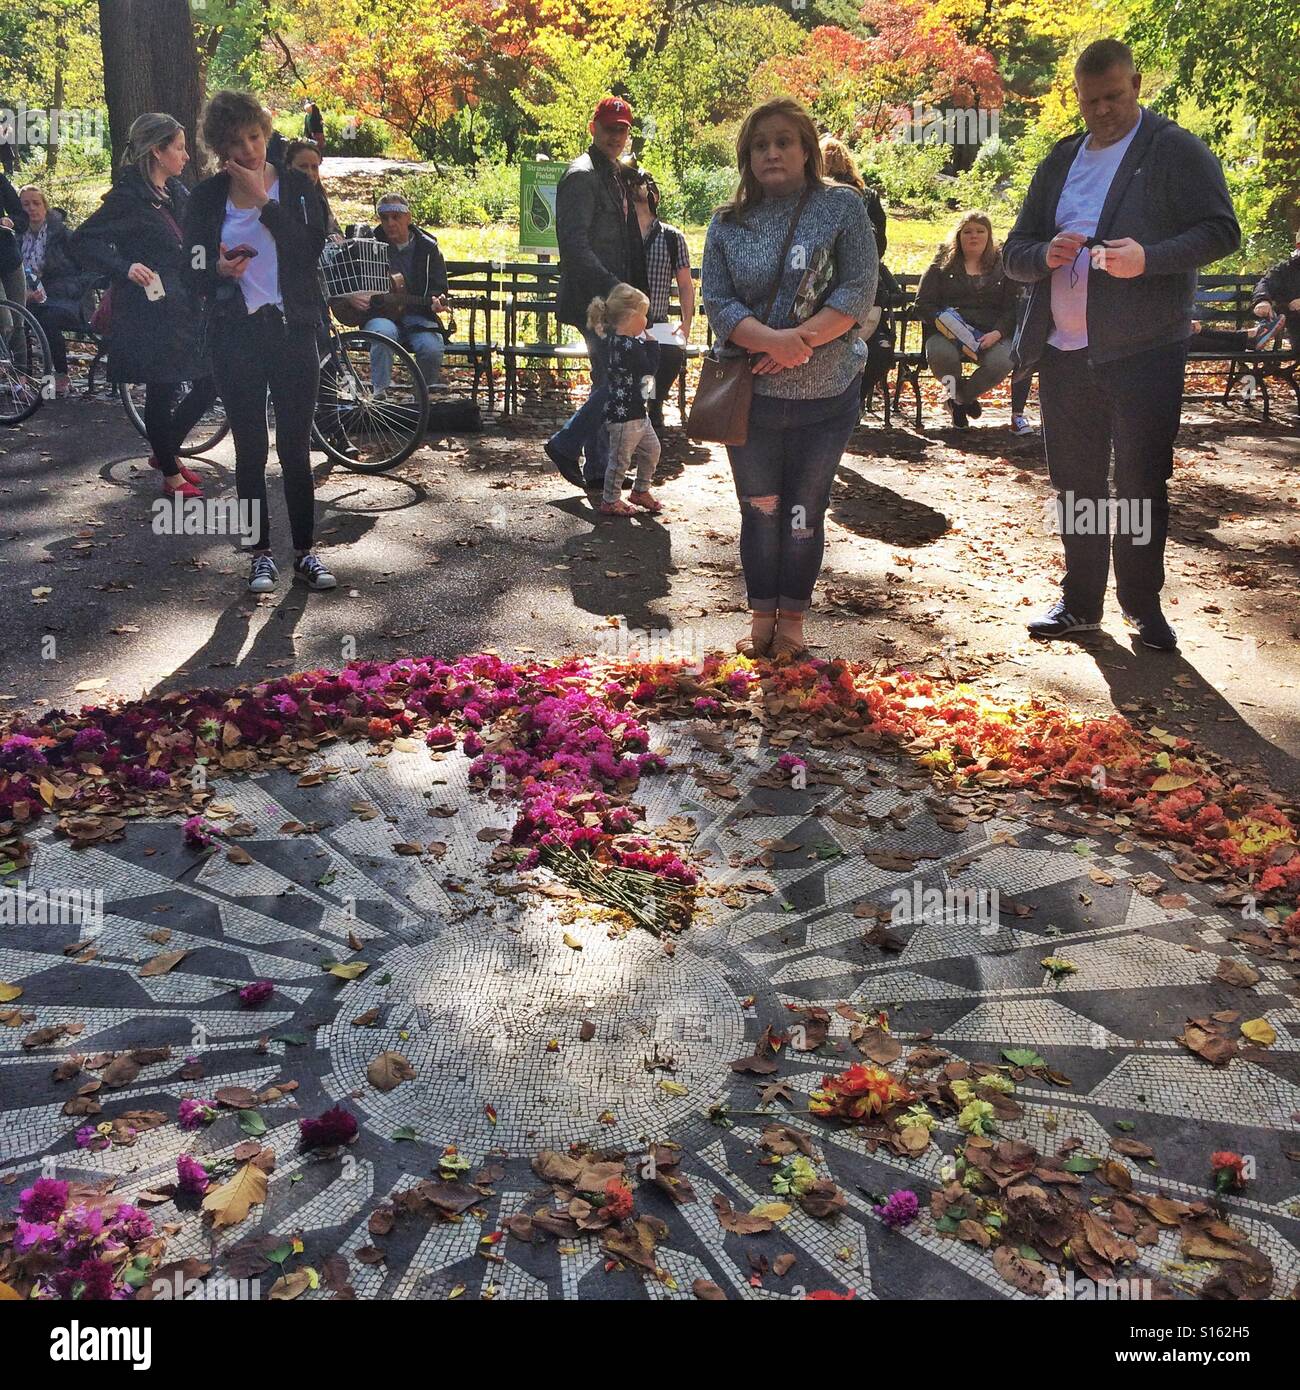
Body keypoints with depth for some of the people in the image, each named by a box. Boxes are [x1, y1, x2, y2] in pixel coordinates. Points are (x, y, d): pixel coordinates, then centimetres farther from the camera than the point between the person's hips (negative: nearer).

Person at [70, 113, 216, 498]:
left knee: (209, 383, 8)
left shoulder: (177, 193, 12)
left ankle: (165, 450, 28)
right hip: (149, 312, -8)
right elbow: (81, 242, -14)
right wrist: (125, 268, -26)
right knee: (162, 391, 1)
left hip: (184, 309, 8)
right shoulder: (128, 197, -12)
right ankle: (170, 474, 17)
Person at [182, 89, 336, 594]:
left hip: (291, 330, -1)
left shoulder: (297, 187, 3)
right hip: (235, 334, 1)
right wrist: (219, 271, -14)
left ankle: (305, 551, 10)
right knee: (250, 449, 5)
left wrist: (263, 200, -13)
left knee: (296, 447, 1)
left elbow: (309, 249, -12)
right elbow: (193, 269, 7)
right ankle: (261, 553, 13)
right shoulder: (207, 197, 4)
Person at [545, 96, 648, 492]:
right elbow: (574, 244, -20)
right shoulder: (582, 176, -11)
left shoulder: (616, 176, 20)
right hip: (594, 300, -10)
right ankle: (566, 444, 0)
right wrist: (614, 288, -25)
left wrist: (635, 292, 18)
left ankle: (599, 472, 17)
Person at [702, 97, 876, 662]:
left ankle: (792, 617, 20)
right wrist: (771, 340, -20)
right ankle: (761, 616, 22)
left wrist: (801, 340, -20)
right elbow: (716, 302, -3)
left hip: (825, 395, -2)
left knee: (804, 513, 7)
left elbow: (859, 290, -9)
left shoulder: (841, 208, -1)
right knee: (760, 510, 10)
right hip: (750, 397, 2)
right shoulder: (728, 223, 6)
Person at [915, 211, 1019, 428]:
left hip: (991, 334, 1)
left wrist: (997, 333, -13)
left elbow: (1013, 308, 8)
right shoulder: (942, 265, 17)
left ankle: (957, 398, -1)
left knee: (1002, 361, -33)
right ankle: (966, 397, 0)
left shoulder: (1003, 266, 18)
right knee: (940, 354, -37)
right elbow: (923, 304, 7)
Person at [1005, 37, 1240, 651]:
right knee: (1075, 483, 10)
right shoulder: (1060, 160, 15)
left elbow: (1221, 230, -8)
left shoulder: (1176, 150, -1)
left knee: (1142, 483, 2)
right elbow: (1015, 251, 13)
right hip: (1063, 353, 5)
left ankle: (1143, 603, 15)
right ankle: (1080, 601, 21)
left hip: (1144, 351, -4)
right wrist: (1046, 254, -10)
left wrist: (1149, 257, -24)